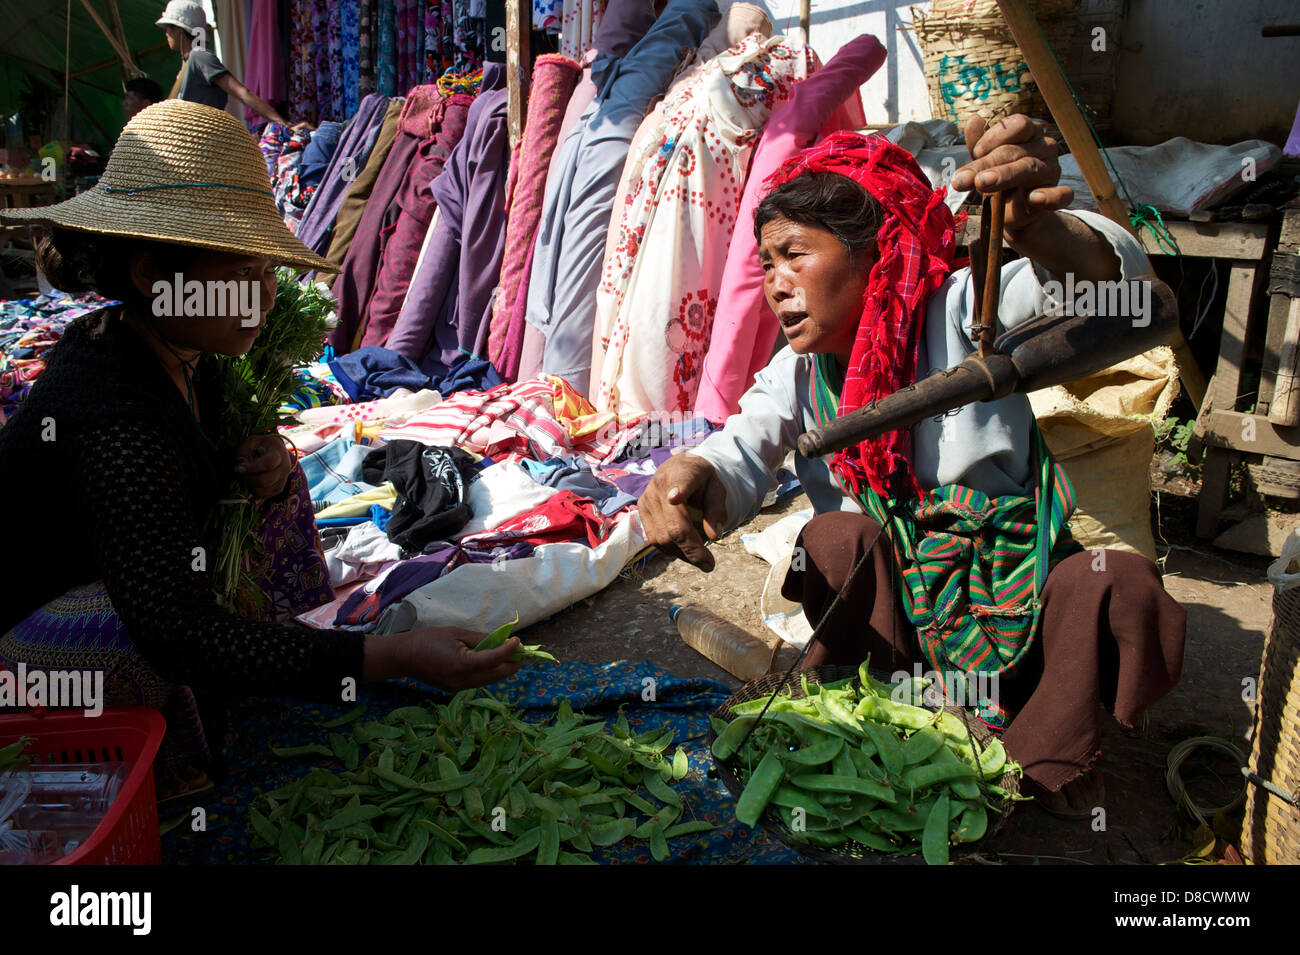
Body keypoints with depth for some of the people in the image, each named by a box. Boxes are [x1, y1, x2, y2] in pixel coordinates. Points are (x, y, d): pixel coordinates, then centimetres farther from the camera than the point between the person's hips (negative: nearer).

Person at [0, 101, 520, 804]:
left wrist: (266, 464, -20)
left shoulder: (173, 353, -9)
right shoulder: (114, 427, -36)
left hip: (105, 576, 8)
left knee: (270, 483, 3)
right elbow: (179, 636, -42)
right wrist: (395, 657, -48)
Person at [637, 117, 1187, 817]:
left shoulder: (956, 313, -13)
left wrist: (1037, 231, -57)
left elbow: (1106, 281, -32)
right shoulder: (798, 375, 1)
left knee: (1119, 586, -28)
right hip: (890, 604, 2)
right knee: (838, 537, -26)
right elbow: (739, 459, -17)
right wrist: (689, 474, -43)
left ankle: (1044, 762, -5)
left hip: (1013, 597, -2)